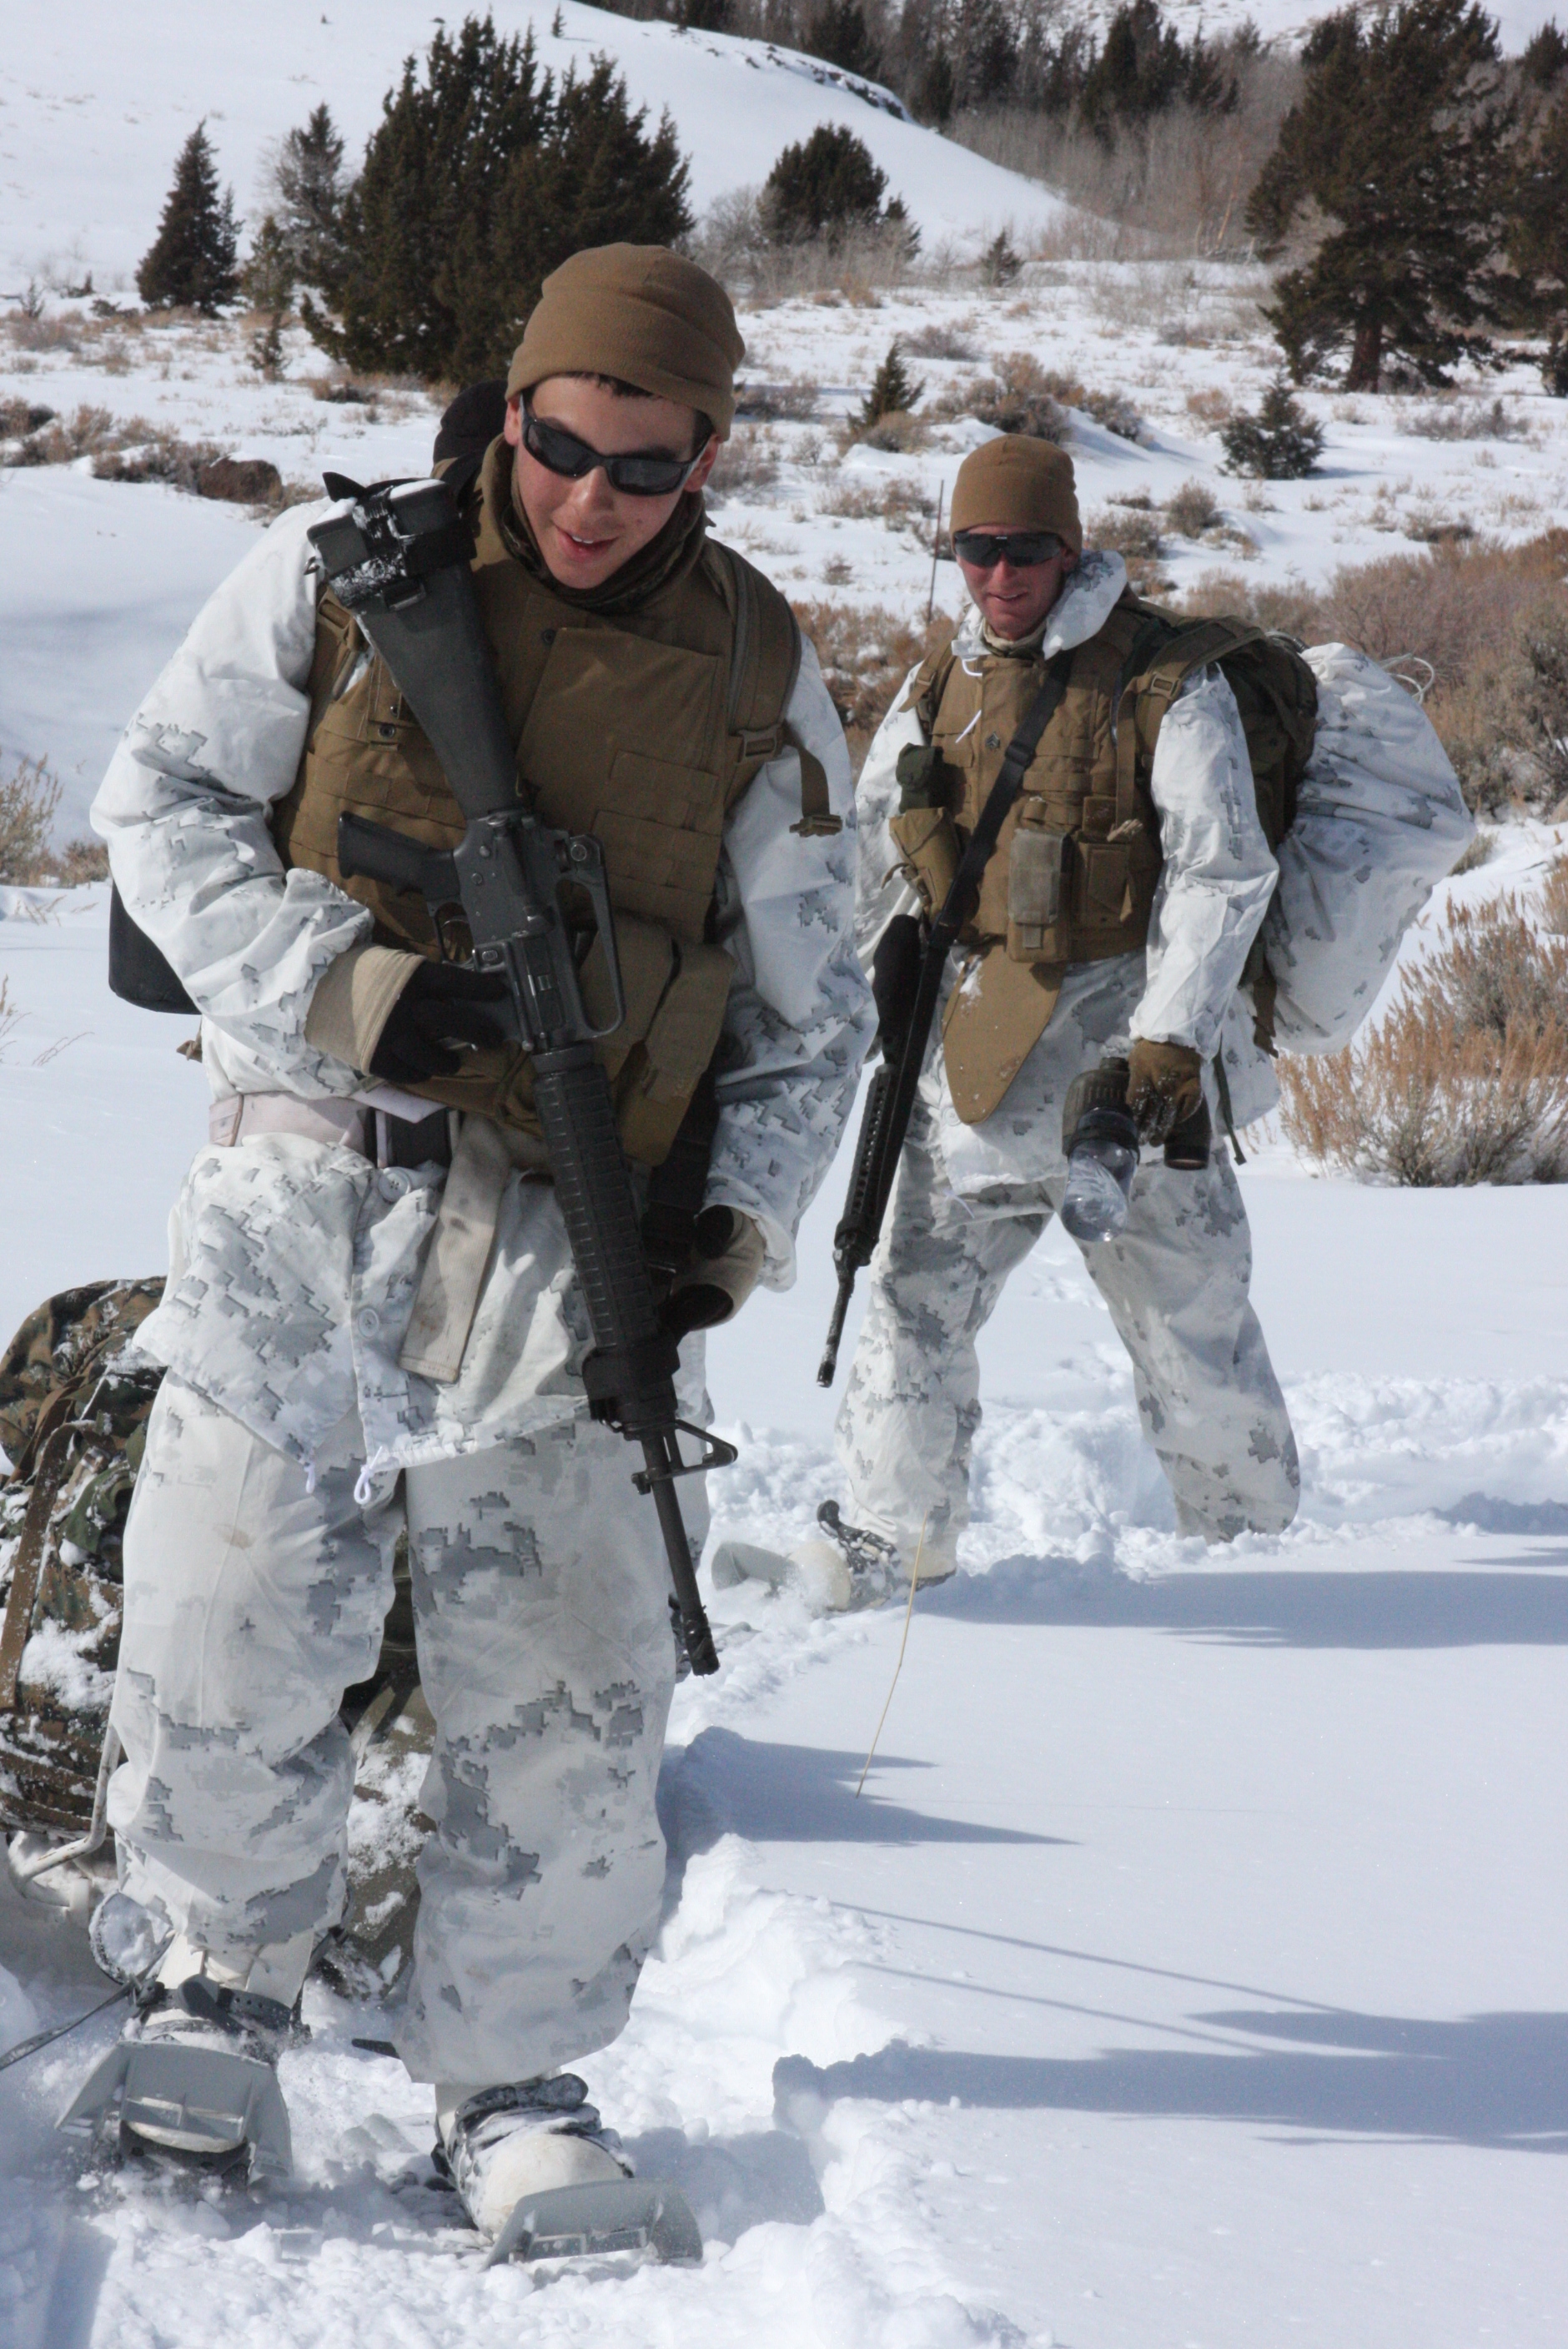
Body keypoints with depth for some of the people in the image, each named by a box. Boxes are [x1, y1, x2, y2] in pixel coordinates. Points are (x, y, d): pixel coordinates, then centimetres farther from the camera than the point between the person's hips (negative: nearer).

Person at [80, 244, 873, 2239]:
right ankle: (223, 1966, 30)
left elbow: (810, 1005, 13)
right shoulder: (342, 577, 2)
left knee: (561, 1681, -3)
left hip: (569, 1238, 1)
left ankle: (516, 2075, 16)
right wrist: (329, 976, -12)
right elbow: (159, 800, 4)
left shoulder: (759, 680, 6)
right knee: (229, 1616, 1)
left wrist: (746, 1210, -3)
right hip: (306, 1190, 0)